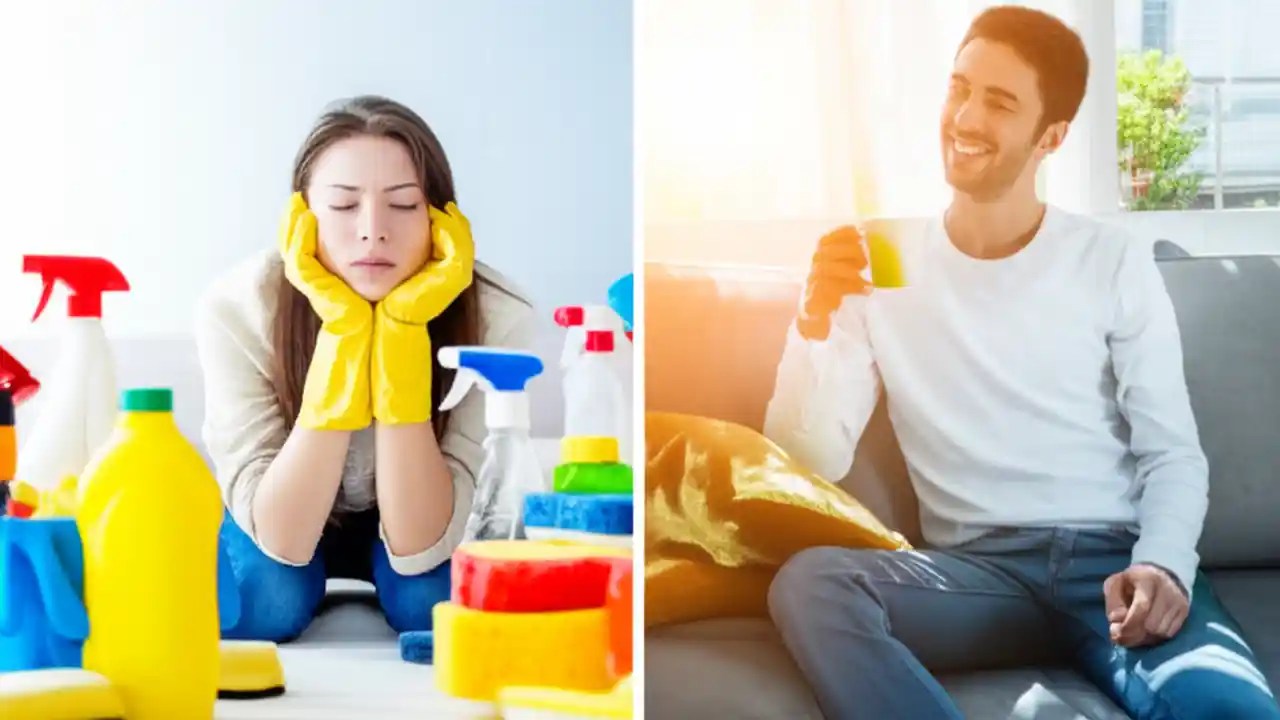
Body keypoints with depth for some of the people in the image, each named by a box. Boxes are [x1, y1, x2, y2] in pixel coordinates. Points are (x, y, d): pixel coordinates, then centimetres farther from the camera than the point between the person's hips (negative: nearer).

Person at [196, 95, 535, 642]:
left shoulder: (497, 317, -31)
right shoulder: (236, 309, -30)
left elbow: (418, 549, -34)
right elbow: (283, 541, -33)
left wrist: (402, 330, -43)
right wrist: (342, 332, -42)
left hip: (422, 528, 1)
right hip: (284, 525, 0)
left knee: (442, 602, -29)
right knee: (255, 605, -30)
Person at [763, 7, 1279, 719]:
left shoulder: (1116, 264, 8)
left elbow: (1173, 453, 5)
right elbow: (813, 463, 3)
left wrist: (1162, 565, -16)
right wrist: (815, 324, -13)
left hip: (1114, 557, -2)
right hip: (977, 568, 2)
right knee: (808, 584, -32)